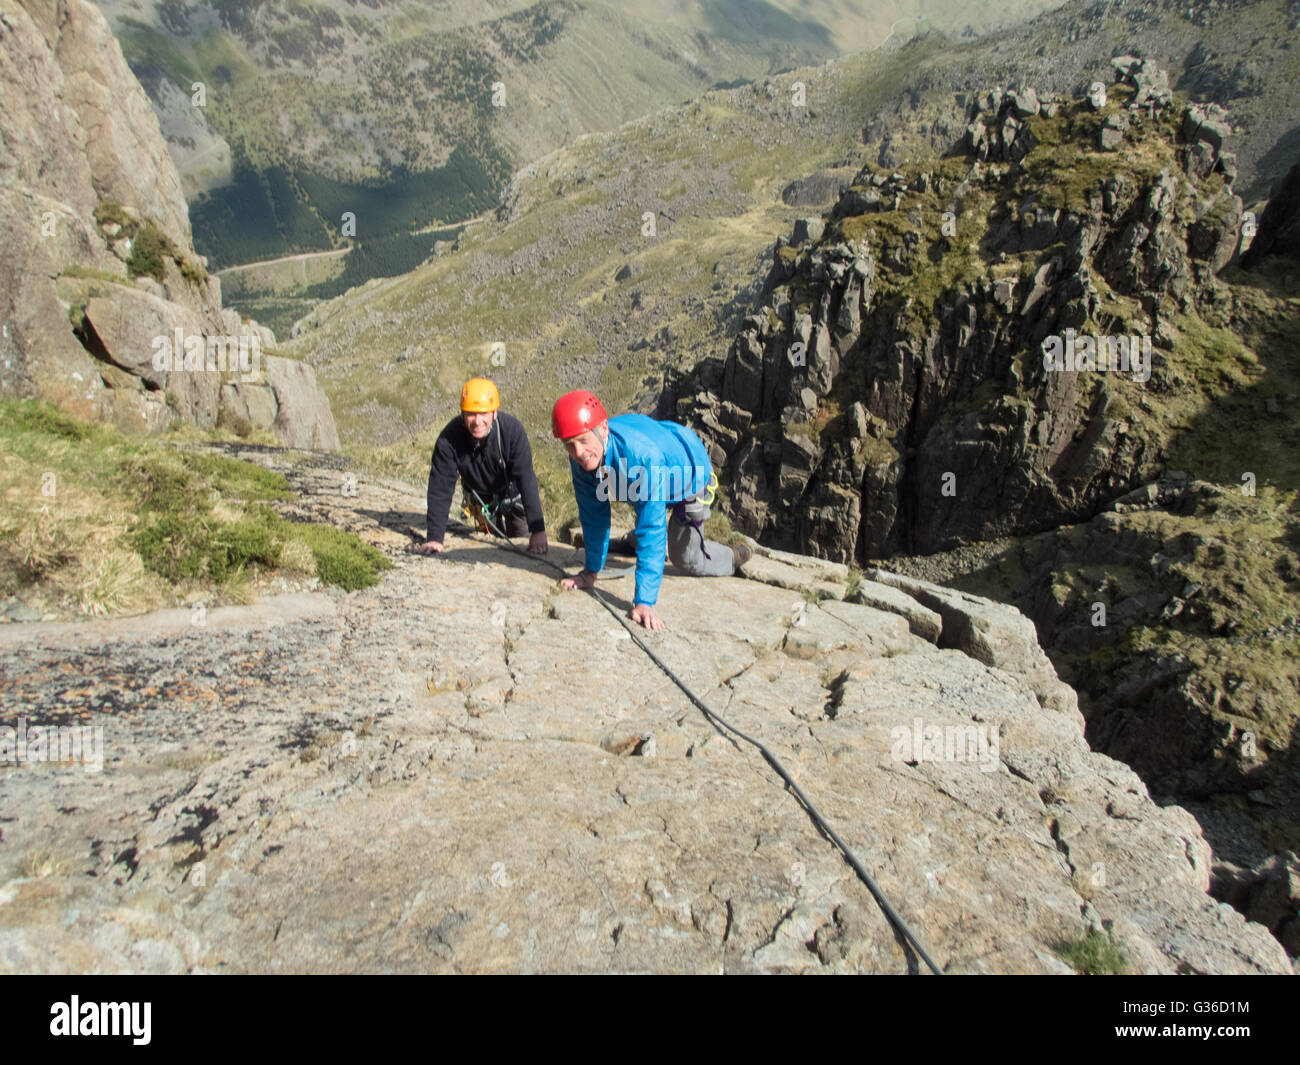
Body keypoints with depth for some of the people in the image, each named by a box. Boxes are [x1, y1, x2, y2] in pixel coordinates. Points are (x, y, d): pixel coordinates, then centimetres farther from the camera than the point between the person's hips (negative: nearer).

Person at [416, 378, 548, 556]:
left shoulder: (512, 430, -35)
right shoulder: (449, 438, -32)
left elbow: (527, 480, -37)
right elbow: (440, 487, -29)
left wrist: (538, 529, -42)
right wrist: (435, 538, -34)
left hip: (512, 490, -1)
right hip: (479, 496, 2)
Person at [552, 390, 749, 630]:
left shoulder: (643, 455, -49)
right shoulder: (581, 456, -31)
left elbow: (652, 529, -49)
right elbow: (593, 513, -16)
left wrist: (645, 602, -51)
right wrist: (591, 571, -12)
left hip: (690, 471, -5)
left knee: (684, 557, 4)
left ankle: (736, 558, 30)